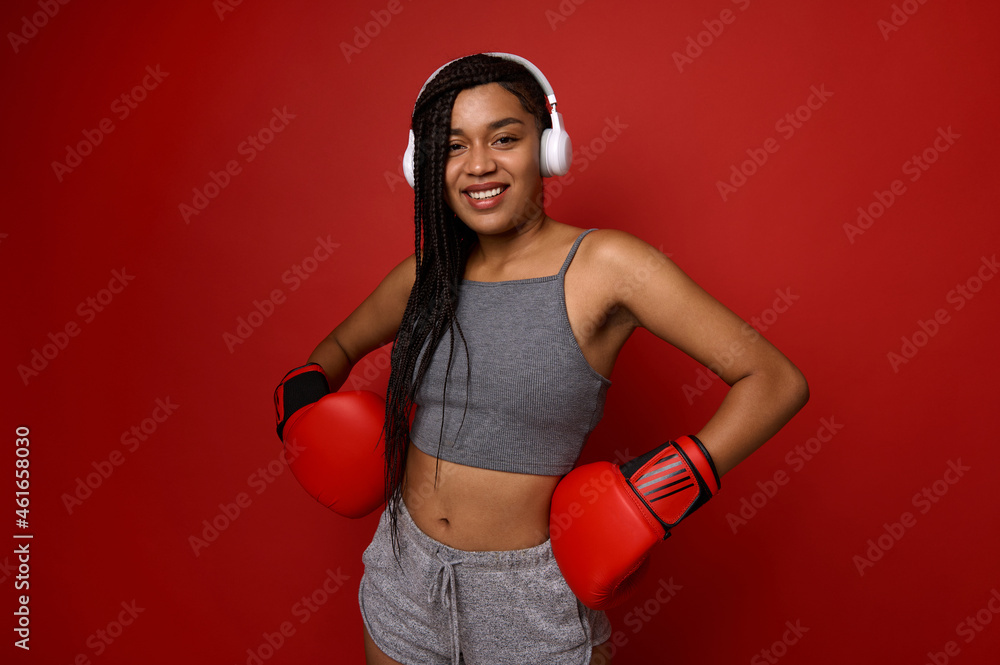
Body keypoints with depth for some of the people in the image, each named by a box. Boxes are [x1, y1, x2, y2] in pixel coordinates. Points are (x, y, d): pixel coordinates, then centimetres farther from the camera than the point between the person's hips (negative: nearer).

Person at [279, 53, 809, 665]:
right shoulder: (425, 273, -3)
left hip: (531, 593, -4)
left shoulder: (605, 265, -16)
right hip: (405, 572, 4)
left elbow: (776, 380, -17)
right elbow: (341, 345, 17)